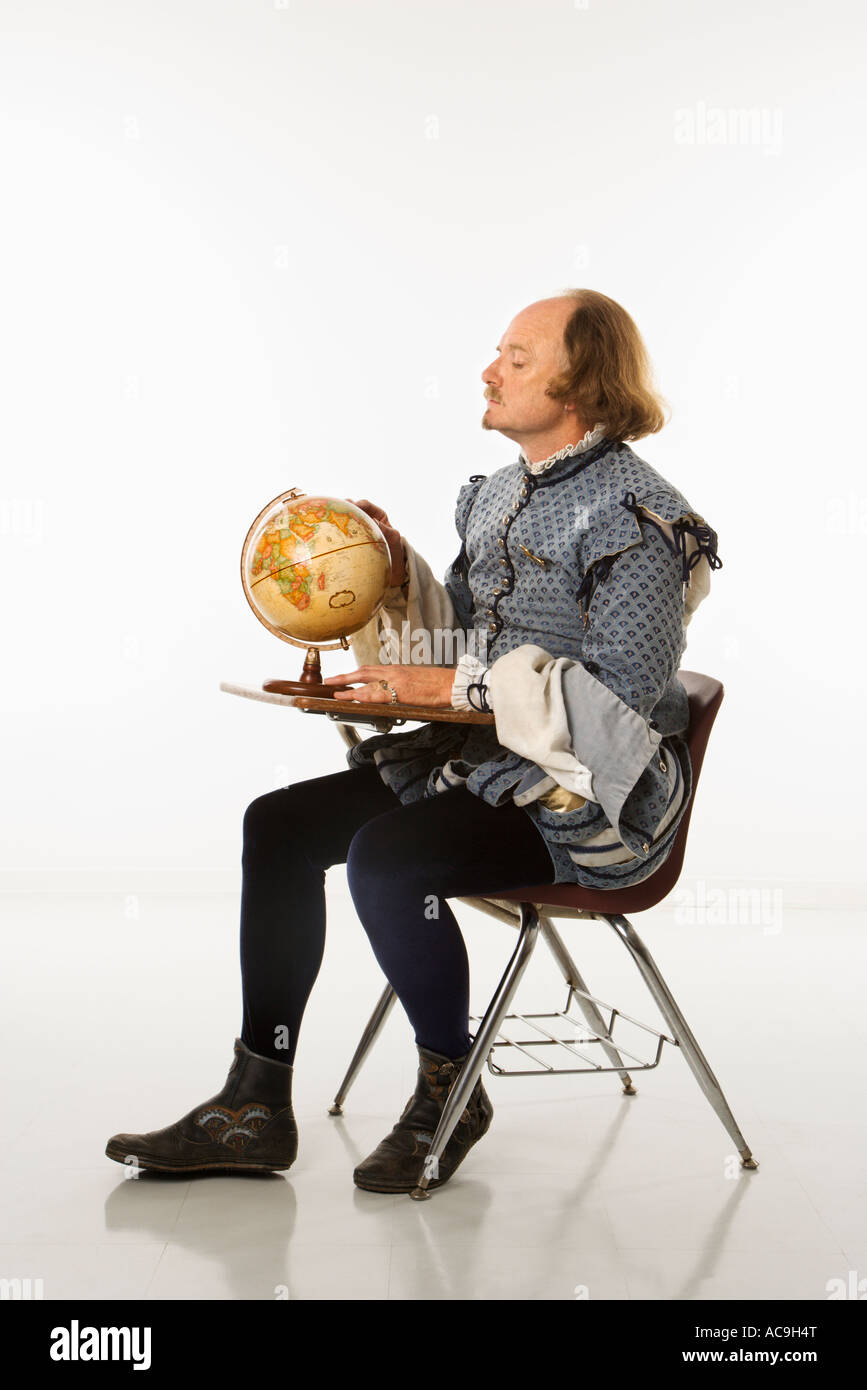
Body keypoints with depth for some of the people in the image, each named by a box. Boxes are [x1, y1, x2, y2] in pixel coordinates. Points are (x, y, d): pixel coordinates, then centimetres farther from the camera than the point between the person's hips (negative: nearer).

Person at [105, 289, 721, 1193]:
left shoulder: (634, 517, -14)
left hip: (588, 792, -9)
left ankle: (449, 1096, -4)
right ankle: (256, 1107, 3)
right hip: (479, 759, 9)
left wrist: (452, 686, -23)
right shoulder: (496, 495, 13)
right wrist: (399, 574, 1)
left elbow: (623, 690, -22)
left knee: (386, 856, -30)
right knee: (279, 823, -1)